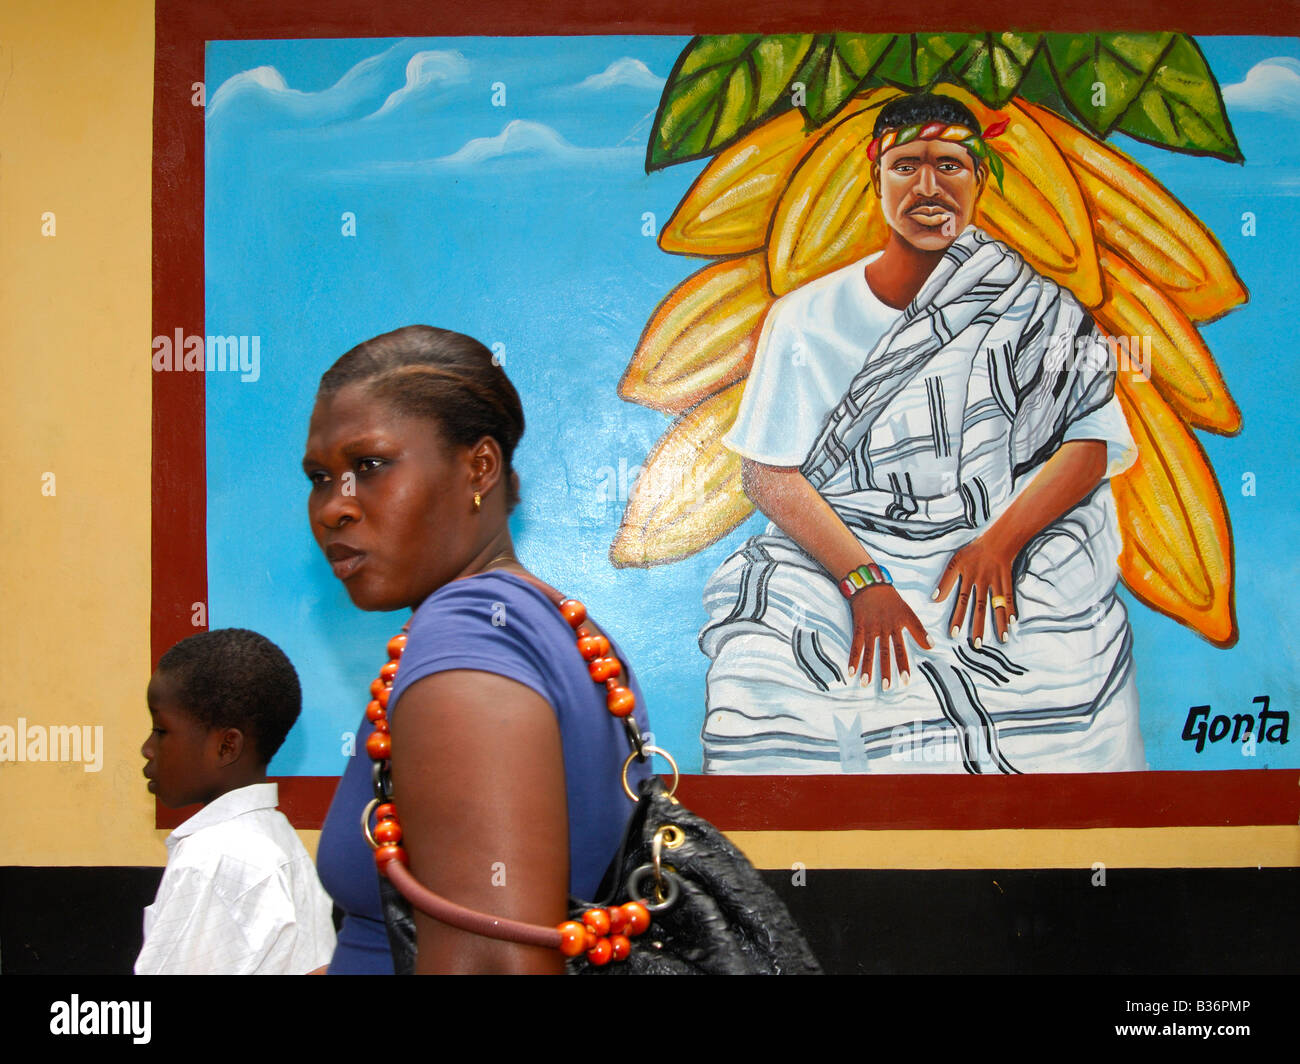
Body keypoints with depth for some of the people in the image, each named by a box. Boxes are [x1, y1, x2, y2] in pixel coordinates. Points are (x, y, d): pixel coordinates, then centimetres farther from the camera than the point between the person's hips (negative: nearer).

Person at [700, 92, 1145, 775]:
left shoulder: (1028, 309, 8)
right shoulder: (807, 317, 7)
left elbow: (1096, 437, 1)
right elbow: (767, 469, 0)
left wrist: (1000, 540, -15)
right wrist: (863, 580, -14)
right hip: (835, 561, 0)